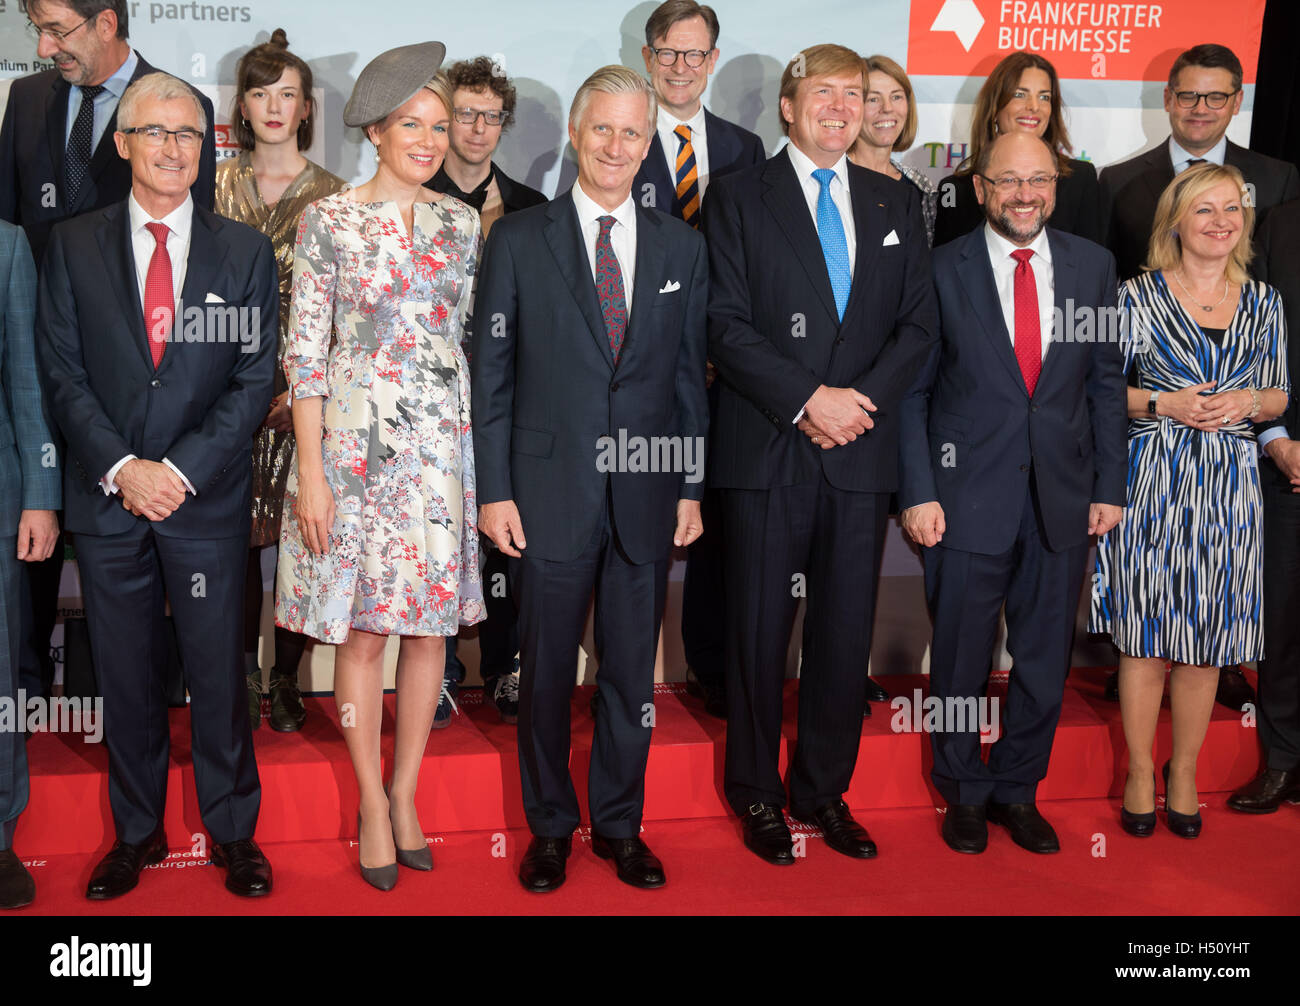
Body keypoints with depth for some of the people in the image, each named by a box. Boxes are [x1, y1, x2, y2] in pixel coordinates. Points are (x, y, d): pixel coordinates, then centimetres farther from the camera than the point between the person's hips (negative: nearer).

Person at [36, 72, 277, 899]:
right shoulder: (73, 246, 5)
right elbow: (63, 372, 1)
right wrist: (120, 468, -11)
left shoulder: (245, 251, 4)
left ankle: (234, 831, 22)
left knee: (219, 673, 5)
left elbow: (255, 379, -2)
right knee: (125, 675, 10)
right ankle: (138, 831, 27)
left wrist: (182, 471, -11)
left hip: (208, 498, -1)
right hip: (107, 498, 1)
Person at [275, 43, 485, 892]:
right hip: (357, 446, -3)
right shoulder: (330, 222, -4)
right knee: (362, 632, 3)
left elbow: (469, 340, 12)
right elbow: (306, 353, -6)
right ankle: (373, 806, 18)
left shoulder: (461, 223, 7)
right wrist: (311, 474, -11)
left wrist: (481, 452, 7)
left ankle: (405, 794, 23)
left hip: (444, 449, 4)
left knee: (432, 625, 7)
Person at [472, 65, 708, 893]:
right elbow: (492, 373, 0)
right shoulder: (519, 240, 1)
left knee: (633, 669, 10)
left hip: (647, 495, 2)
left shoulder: (682, 247, 8)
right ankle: (551, 826, 25)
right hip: (551, 490, -2)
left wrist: (692, 486, 6)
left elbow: (690, 374, 10)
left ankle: (620, 824, 26)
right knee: (548, 669, 8)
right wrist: (495, 490, -4)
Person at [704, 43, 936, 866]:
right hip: (768, 451, -3)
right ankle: (757, 795, 20)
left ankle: (824, 791, 23)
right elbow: (728, 327, -5)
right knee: (760, 632, 4)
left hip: (861, 453, 3)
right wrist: (809, 399, -14)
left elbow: (919, 325, 9)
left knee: (847, 634, 7)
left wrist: (860, 399, -7)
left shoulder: (897, 203, 14)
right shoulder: (739, 197, 4)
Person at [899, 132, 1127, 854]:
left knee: (1046, 660, 11)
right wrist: (917, 492, -8)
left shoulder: (1094, 266, 6)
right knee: (962, 658, 7)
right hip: (968, 496, -2)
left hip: (1063, 497, 3)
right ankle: (965, 794, 27)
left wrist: (1109, 487, 5)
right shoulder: (941, 270, -3)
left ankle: (1017, 791, 30)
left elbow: (1106, 382, 9)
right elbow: (911, 389, -2)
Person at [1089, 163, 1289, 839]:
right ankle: (1139, 774, 17)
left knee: (1206, 641, 7)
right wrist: (1163, 403, -13)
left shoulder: (1263, 303, 9)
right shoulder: (1138, 296, 0)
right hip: (1153, 484, -3)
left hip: (1229, 488, 3)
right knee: (1145, 635, 1)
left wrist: (1247, 401, -7)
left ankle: (1184, 773, 23)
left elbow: (1279, 397, 14)